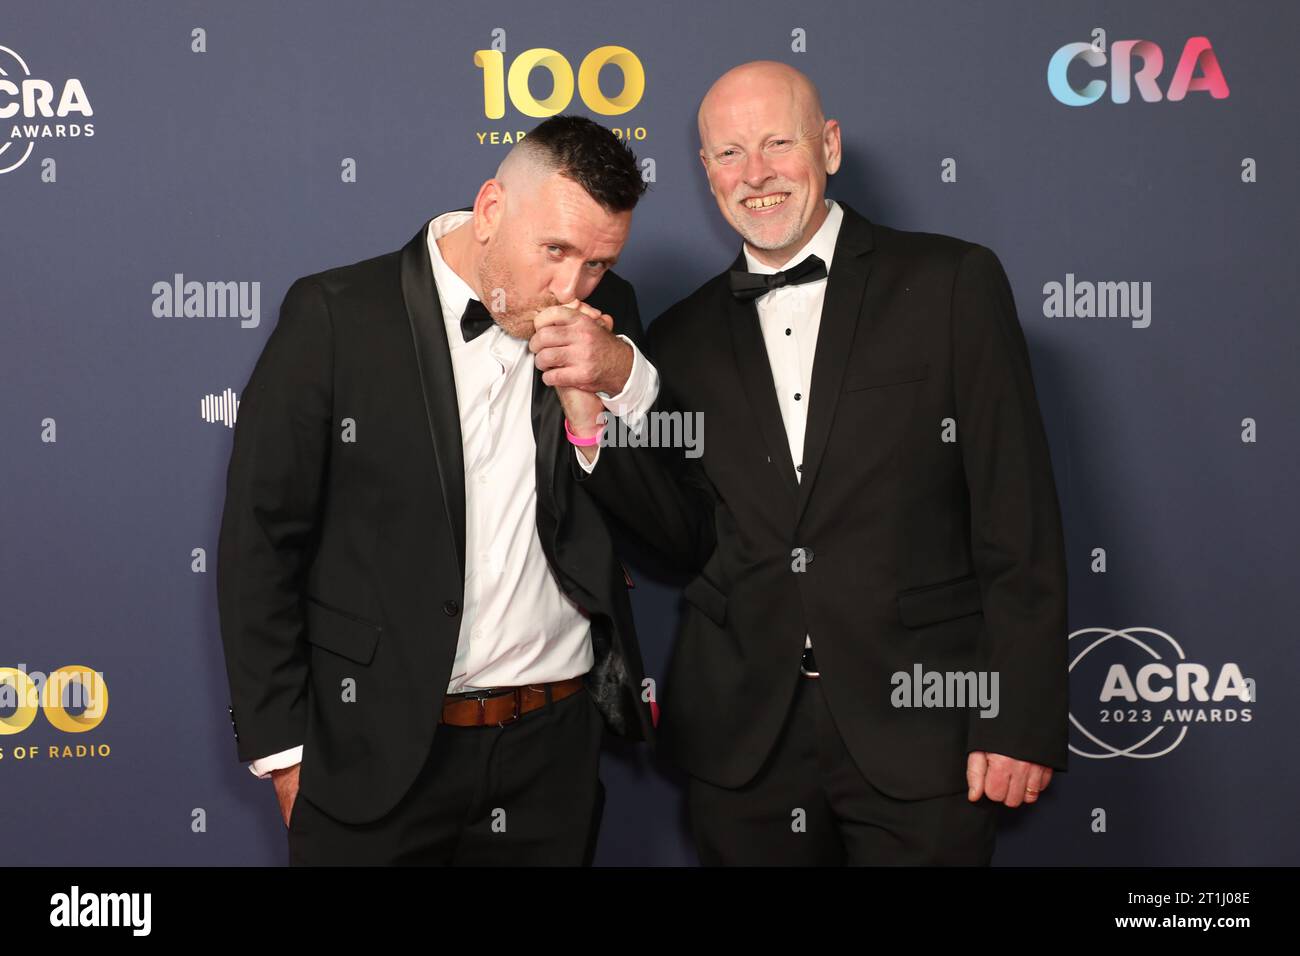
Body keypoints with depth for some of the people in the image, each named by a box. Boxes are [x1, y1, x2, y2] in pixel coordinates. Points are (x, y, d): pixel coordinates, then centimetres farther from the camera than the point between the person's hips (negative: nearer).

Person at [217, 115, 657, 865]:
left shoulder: (604, 321, 2)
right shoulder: (337, 317, -9)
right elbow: (261, 542, -5)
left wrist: (622, 376, -15)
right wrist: (284, 747, -6)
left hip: (556, 746, 4)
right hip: (378, 751, -3)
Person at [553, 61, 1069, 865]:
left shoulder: (952, 284, -3)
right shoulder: (685, 339, 8)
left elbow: (1018, 519, -6)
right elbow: (692, 537, 8)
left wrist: (1021, 720, -10)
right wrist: (596, 409, -6)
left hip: (919, 723, -3)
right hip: (744, 737, 3)